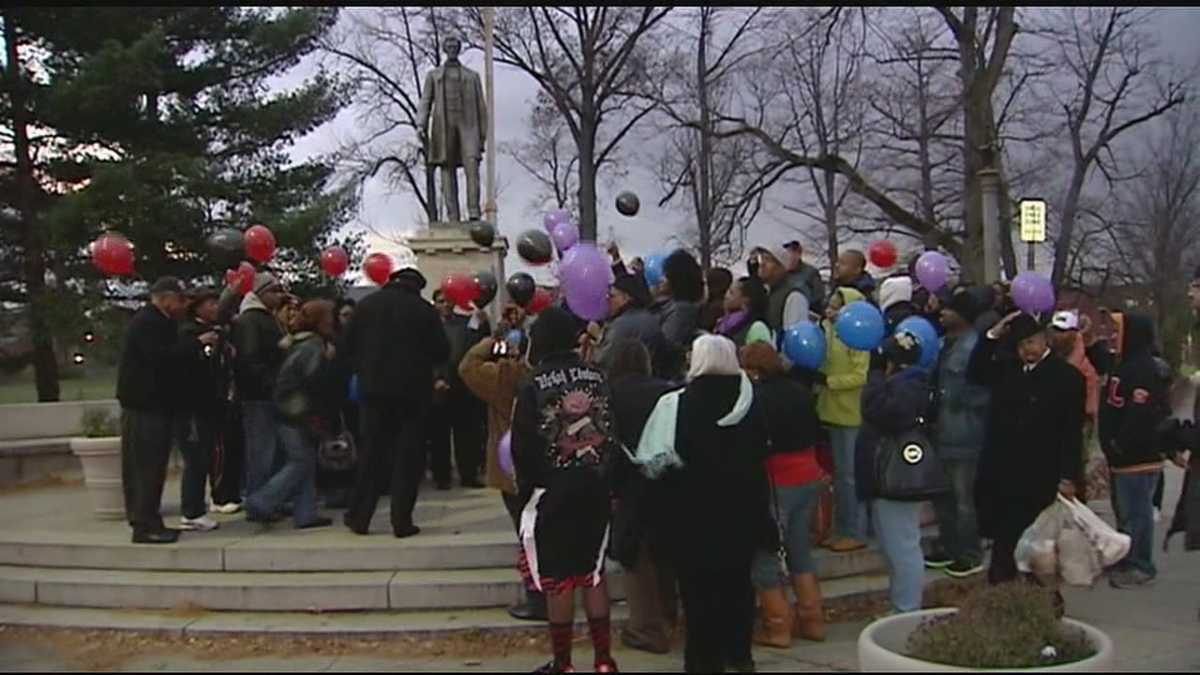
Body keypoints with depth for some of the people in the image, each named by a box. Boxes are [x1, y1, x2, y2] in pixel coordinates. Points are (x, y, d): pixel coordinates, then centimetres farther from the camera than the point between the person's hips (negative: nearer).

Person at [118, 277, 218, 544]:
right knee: (148, 465, -9)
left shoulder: (155, 322, 19)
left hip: (149, 404, 11)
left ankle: (145, 521, 16)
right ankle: (145, 525, -6)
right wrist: (198, 342, -20)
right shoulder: (148, 323, -14)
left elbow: (170, 354, 21)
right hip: (145, 405, -11)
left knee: (145, 466, 11)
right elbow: (163, 358, -25)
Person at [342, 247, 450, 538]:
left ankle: (359, 516, 14)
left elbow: (350, 346, 5)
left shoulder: (368, 304, 1)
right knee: (409, 456, 4)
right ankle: (402, 521, 1)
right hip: (413, 391, -2)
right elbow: (442, 352, -4)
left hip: (375, 389, 3)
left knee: (371, 452, 12)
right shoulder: (424, 310, -8)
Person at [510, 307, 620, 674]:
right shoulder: (597, 378, 1)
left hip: (553, 492, -4)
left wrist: (527, 488, 3)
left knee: (557, 578, 4)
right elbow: (614, 433, 4)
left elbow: (522, 446, -9)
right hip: (597, 489, 5)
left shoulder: (534, 386, -11)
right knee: (593, 571, 14)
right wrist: (608, 482, 11)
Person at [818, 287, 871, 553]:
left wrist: (828, 381, -21)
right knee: (840, 474, 15)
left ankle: (856, 532, 8)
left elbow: (862, 376, -20)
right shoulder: (828, 332, 8)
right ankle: (842, 529, 24)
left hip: (853, 414, -8)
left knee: (852, 474, -1)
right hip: (834, 412, 8)